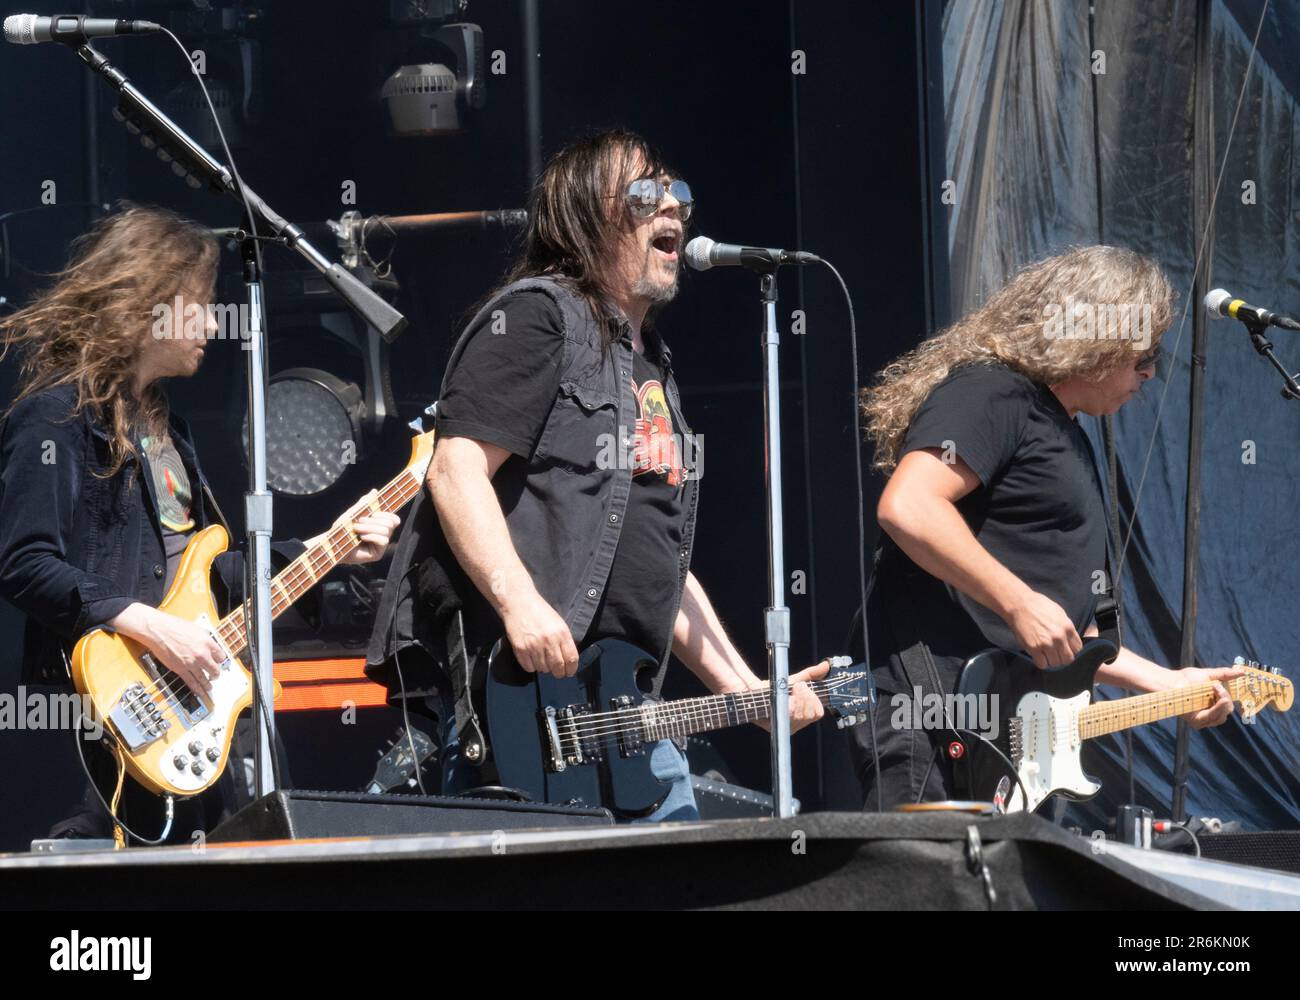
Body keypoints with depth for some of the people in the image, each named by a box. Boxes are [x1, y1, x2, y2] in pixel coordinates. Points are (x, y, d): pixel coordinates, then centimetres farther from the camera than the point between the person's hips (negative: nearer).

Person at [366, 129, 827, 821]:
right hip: (514, 691, -9)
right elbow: (456, 469, -15)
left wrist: (747, 691, 20)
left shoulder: (650, 364, 26)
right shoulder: (534, 316, -2)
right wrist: (519, 602, -28)